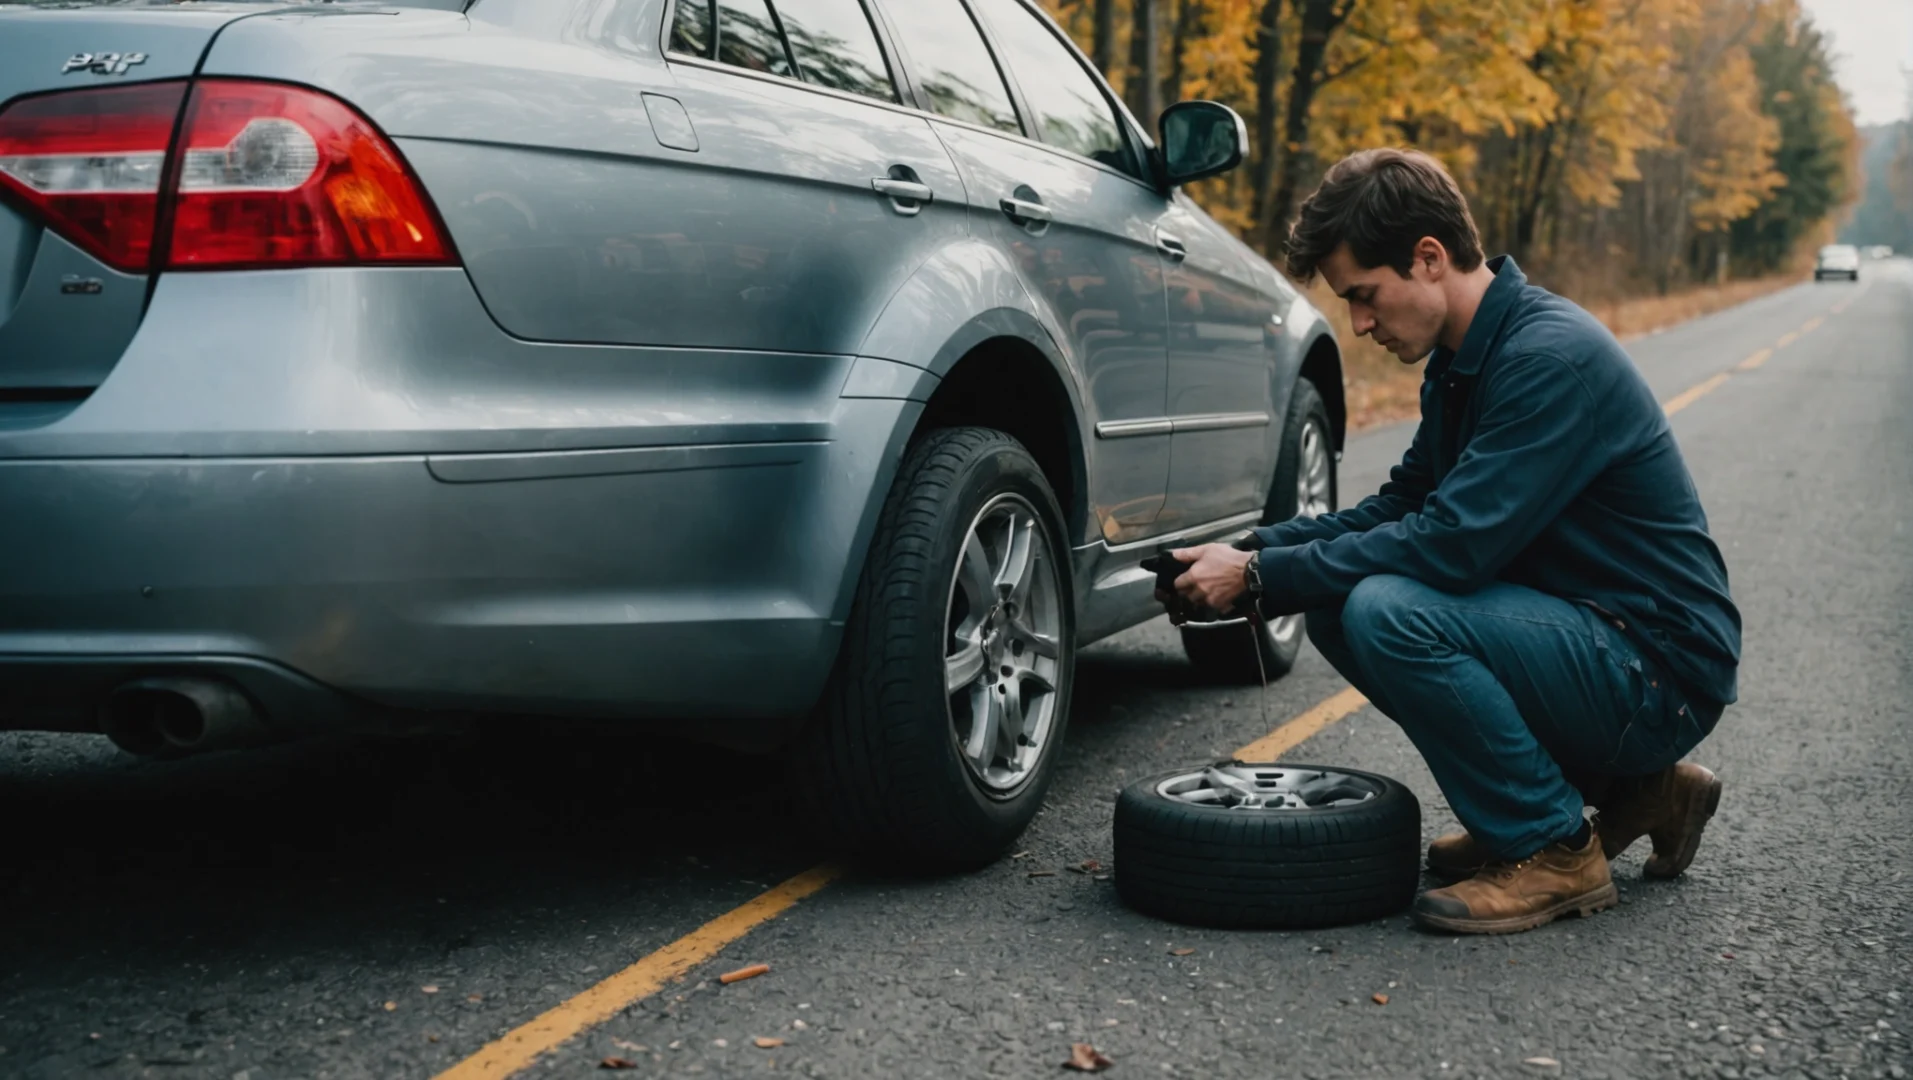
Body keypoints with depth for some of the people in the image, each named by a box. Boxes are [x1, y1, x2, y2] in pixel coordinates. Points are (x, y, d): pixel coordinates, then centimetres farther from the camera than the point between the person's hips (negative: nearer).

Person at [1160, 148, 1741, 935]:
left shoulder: (1554, 358, -22)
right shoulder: (1463, 357, 7)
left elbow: (1451, 543, -27)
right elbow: (1401, 506, 15)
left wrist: (1263, 577, -20)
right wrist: (1257, 550, 0)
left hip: (1659, 667, -10)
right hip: (1577, 634, 10)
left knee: (1389, 612, -27)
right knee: (1335, 605, 6)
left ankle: (1557, 852, -8)